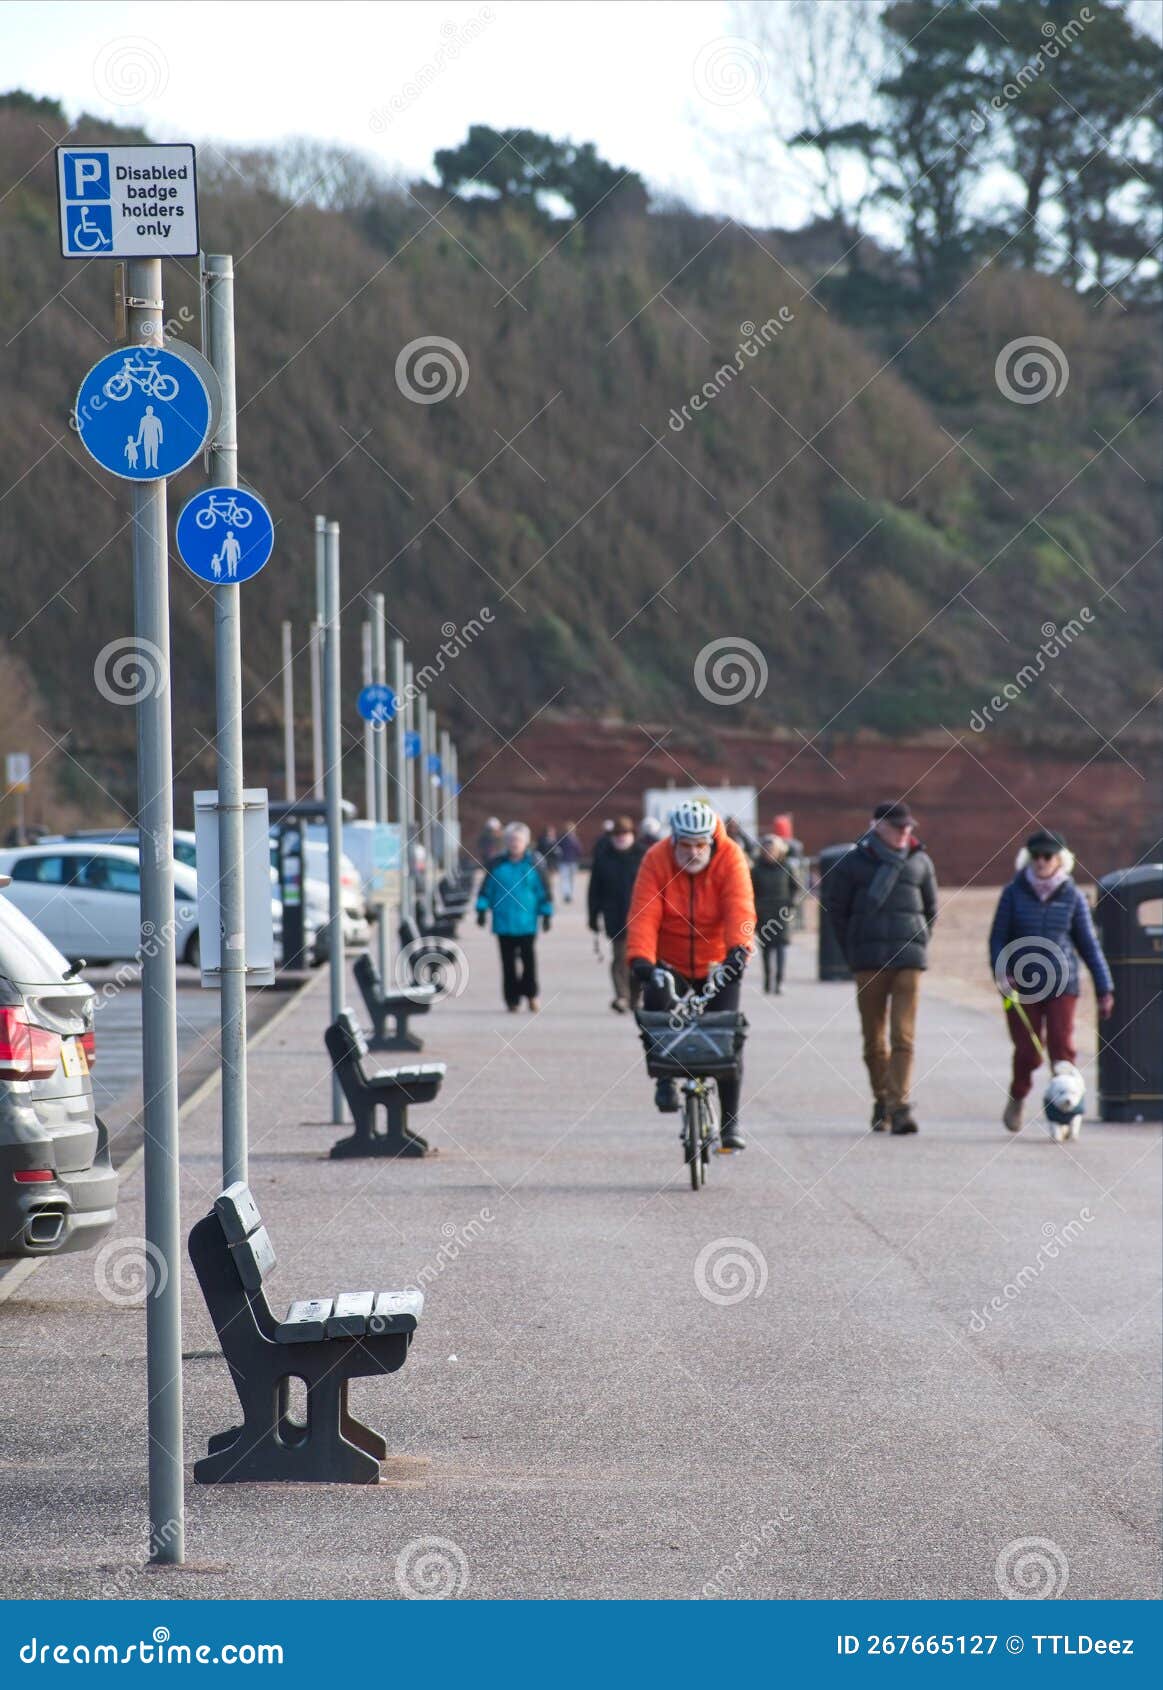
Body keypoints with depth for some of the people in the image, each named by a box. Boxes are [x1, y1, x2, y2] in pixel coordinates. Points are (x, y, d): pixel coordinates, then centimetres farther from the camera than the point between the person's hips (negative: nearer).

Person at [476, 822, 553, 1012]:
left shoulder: (533, 864, 2)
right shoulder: (496, 864, 4)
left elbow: (543, 891, 6)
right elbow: (486, 889, 8)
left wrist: (546, 914, 4)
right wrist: (482, 909, 1)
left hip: (527, 923, -1)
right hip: (503, 923, 1)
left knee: (529, 959, -5)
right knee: (508, 961, 4)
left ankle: (531, 993, 13)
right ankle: (512, 999, 10)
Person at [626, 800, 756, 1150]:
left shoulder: (730, 858, -14)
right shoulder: (656, 860, -13)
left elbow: (740, 908, -27)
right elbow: (644, 914, -21)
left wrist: (739, 948, -45)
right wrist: (640, 958, -37)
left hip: (717, 965, 0)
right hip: (670, 964, 0)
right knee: (655, 1004, -28)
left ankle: (731, 1121, 6)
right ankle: (665, 1076, -4)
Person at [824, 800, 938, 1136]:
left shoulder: (919, 861, 9)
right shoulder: (854, 862, 3)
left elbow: (931, 907, 19)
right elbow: (836, 906, 7)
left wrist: (920, 944, 12)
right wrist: (853, 951, 5)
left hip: (908, 957, 0)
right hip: (869, 961, 0)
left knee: (903, 1033, -10)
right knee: (874, 1037, 5)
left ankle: (900, 1104, -16)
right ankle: (881, 1101, 18)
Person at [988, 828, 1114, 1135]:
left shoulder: (1072, 896, 3)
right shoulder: (1014, 893, 1)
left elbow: (1089, 945, 8)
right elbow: (998, 937, 2)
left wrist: (1105, 989, 6)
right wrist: (1001, 970, -16)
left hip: (1061, 985, 0)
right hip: (1021, 984, 0)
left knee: (1062, 1047, -9)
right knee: (1027, 1052, 0)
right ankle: (1017, 1099, 27)